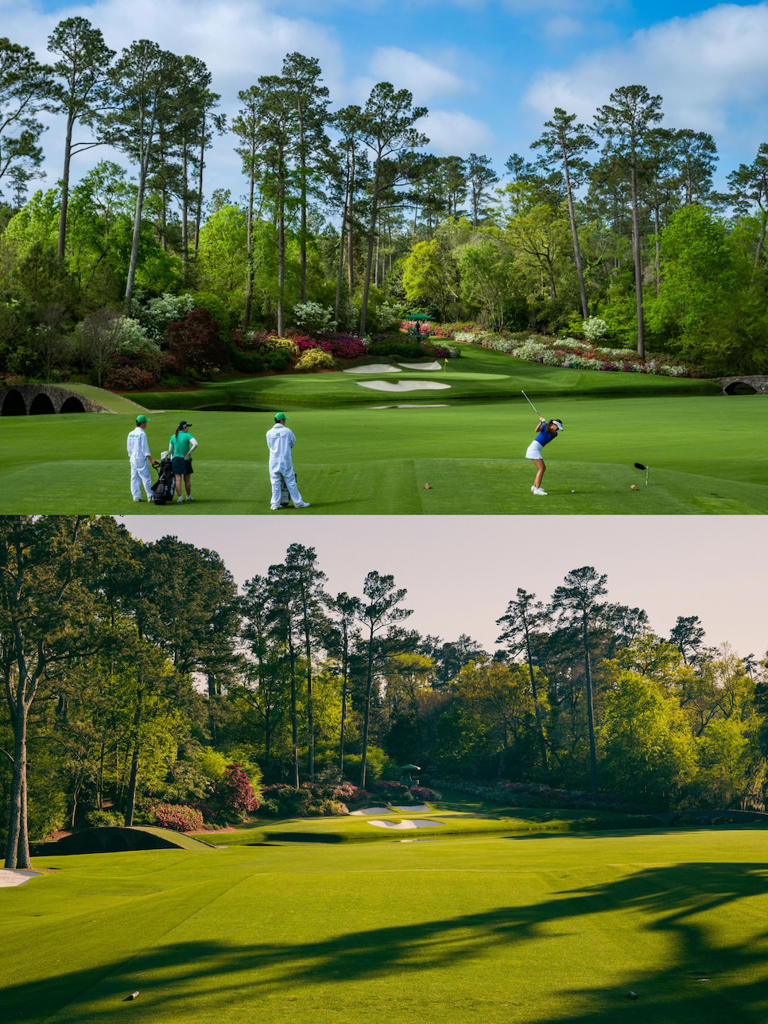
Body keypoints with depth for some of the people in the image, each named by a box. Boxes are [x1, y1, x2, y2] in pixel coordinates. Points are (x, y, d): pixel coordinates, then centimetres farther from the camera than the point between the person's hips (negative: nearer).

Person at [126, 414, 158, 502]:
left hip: (133, 459, 8)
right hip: (141, 459, -8)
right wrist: (151, 460, -17)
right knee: (146, 478, -4)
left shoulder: (131, 434, 10)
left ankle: (136, 496, 9)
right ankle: (150, 496, -5)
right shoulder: (142, 434, -13)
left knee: (134, 478, 8)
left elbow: (129, 448, 14)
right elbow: (145, 448, -17)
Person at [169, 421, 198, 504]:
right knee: (187, 479, 13)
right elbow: (195, 444, -24)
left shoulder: (173, 437, 4)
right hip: (186, 460, -2)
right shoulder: (187, 435, -8)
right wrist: (189, 453, -15)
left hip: (176, 459, 2)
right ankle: (189, 496, 25)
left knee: (178, 479, -4)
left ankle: (180, 497, -17)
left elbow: (170, 450, 8)